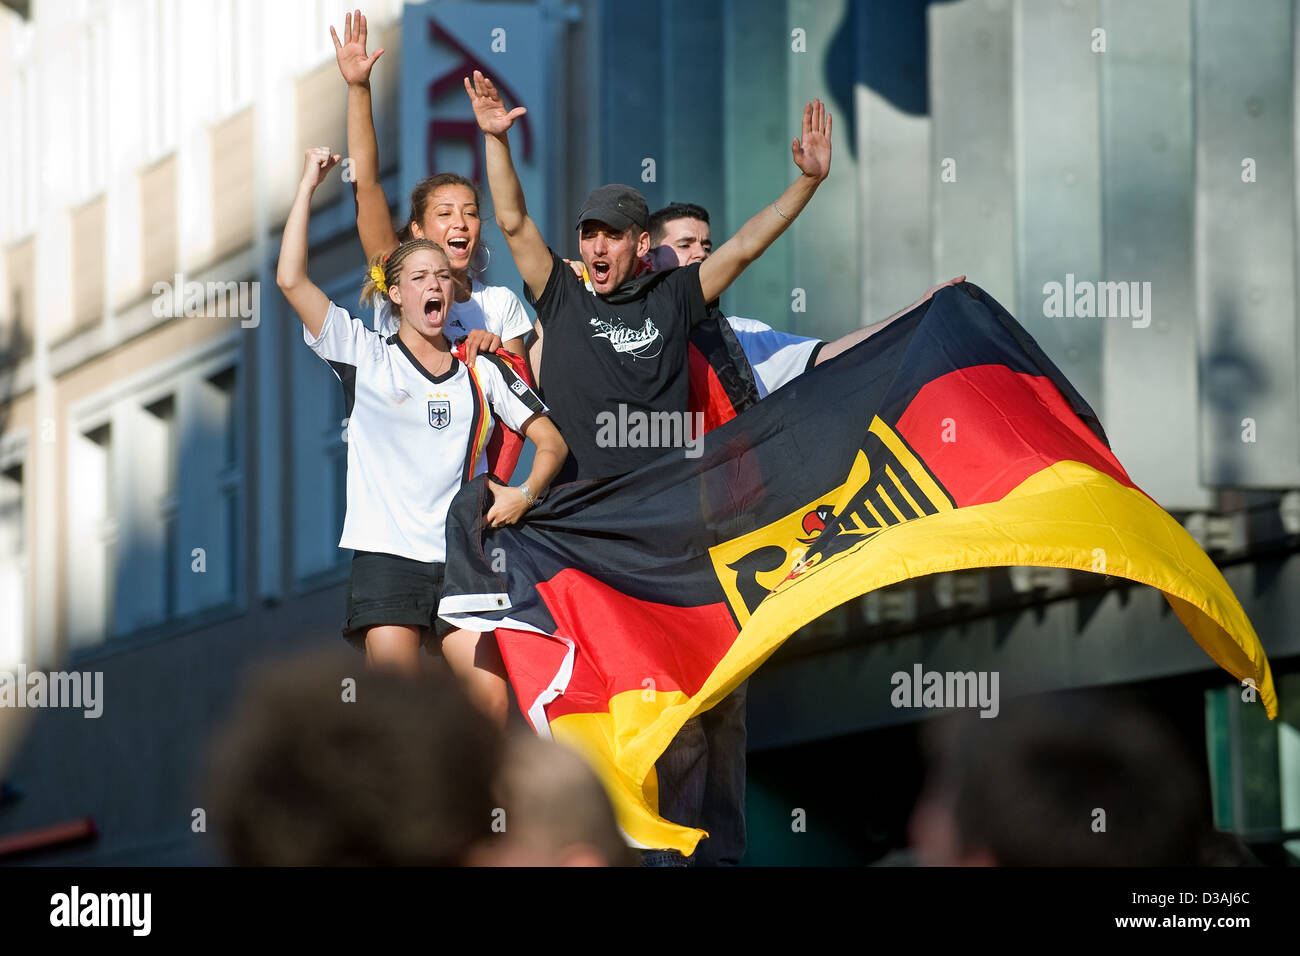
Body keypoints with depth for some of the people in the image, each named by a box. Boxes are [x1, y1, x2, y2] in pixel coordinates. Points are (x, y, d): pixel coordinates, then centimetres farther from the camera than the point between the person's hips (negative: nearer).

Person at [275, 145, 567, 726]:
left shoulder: (482, 370, 13)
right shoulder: (366, 357, 6)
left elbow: (550, 440, 13)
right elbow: (291, 280, -4)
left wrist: (526, 492, -7)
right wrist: (308, 185, 0)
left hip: (461, 557, 2)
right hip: (386, 554, -2)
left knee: (492, 700, -11)